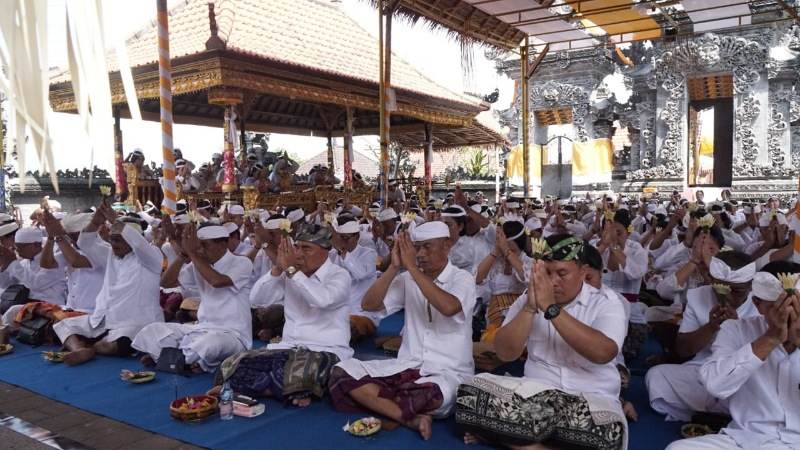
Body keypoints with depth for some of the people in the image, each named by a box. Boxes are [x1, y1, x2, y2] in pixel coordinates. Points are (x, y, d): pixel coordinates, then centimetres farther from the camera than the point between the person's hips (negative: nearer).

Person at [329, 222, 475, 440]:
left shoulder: (463, 279, -4)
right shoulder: (408, 279, 8)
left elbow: (448, 307, -27)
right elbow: (369, 304, -2)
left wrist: (411, 267, -23)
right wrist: (394, 267, -12)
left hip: (448, 373, -5)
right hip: (408, 366, 5)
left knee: (431, 395, -41)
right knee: (343, 372, -15)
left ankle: (376, 401, -12)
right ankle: (411, 418, -22)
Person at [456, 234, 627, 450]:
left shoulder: (607, 305, -1)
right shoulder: (527, 300, 6)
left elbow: (603, 353, -21)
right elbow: (505, 353, -6)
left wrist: (551, 308, -23)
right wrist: (530, 308, -19)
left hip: (590, 401, -1)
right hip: (535, 395, 1)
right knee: (471, 395, -23)